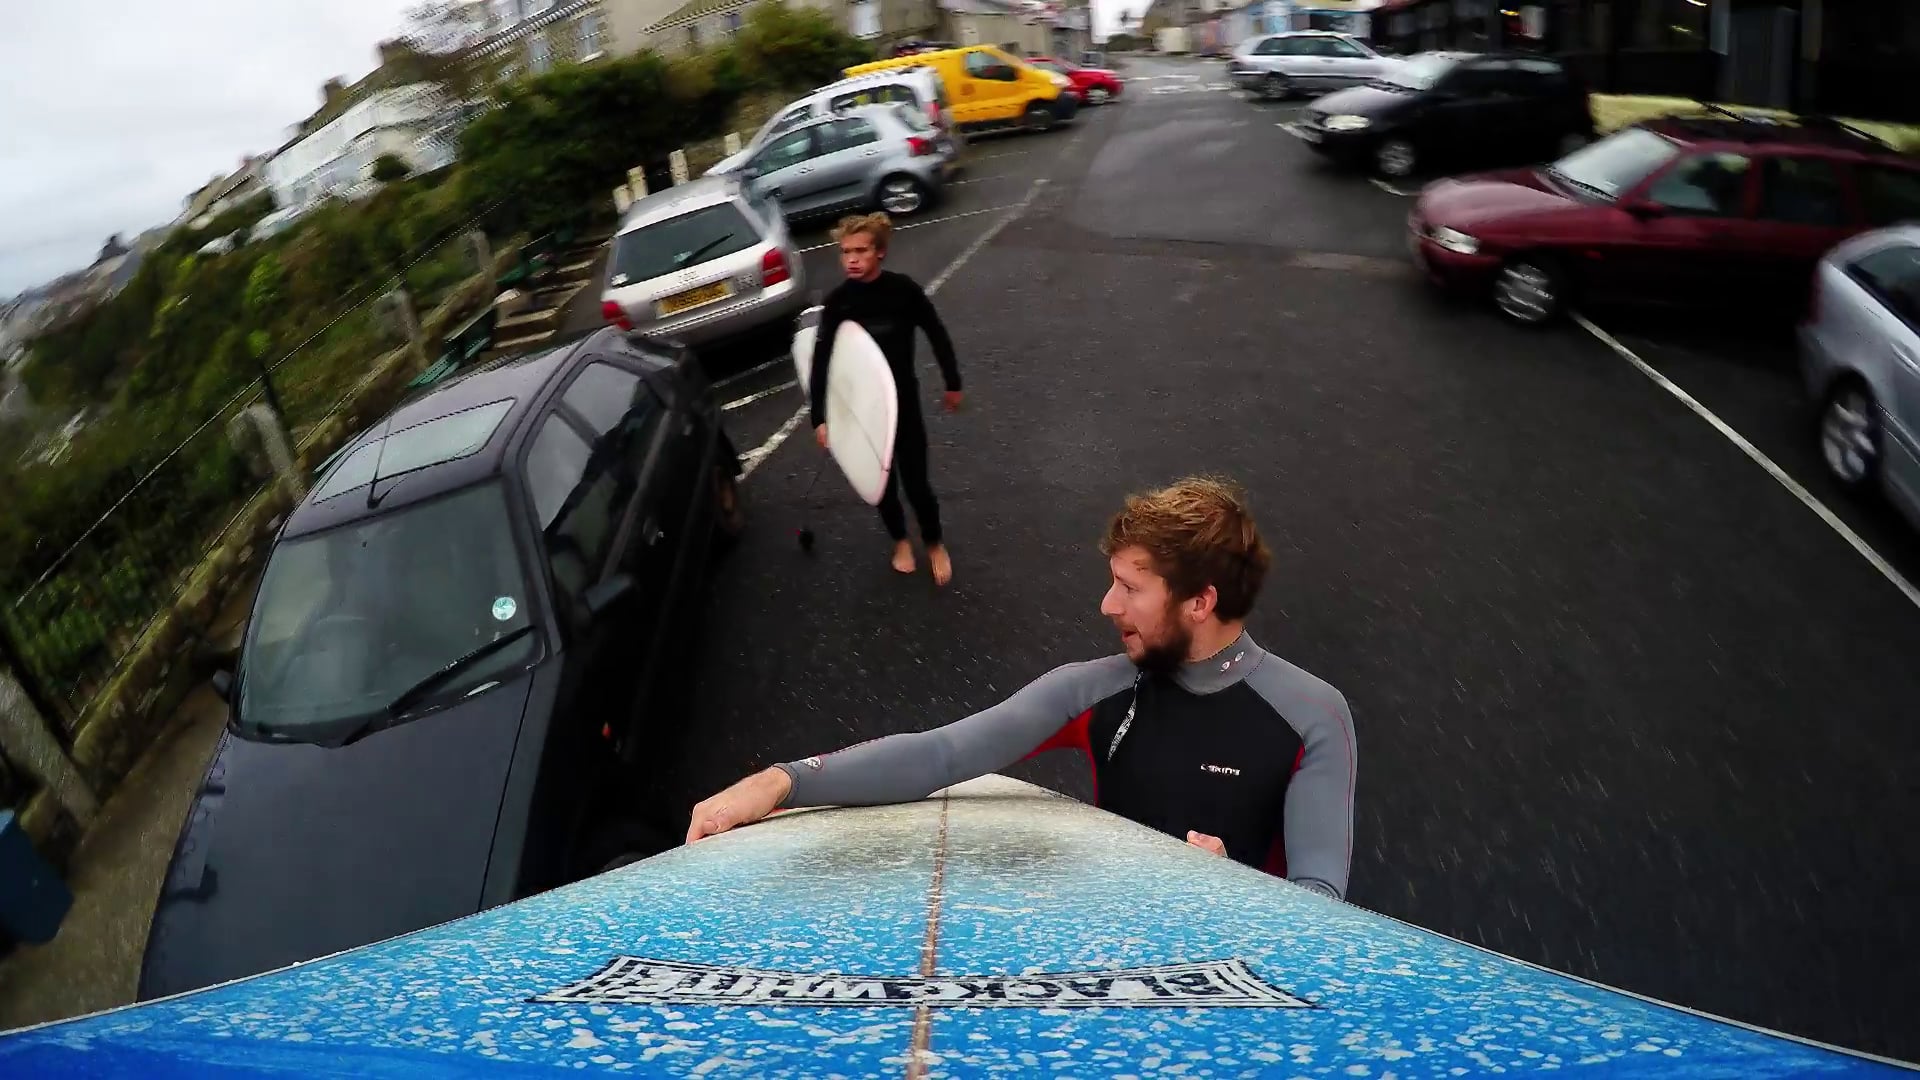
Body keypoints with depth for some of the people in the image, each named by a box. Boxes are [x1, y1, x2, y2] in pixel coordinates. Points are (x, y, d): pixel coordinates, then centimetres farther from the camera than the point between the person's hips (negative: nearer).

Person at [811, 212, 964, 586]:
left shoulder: (903, 290, -14)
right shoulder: (837, 302, -11)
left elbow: (937, 335, -1)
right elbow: (821, 362, -10)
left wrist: (952, 383, 7)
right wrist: (819, 418, -14)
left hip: (903, 400, -1)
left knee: (915, 481, 1)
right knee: (882, 480, 15)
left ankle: (935, 543, 29)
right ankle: (900, 540, 42)